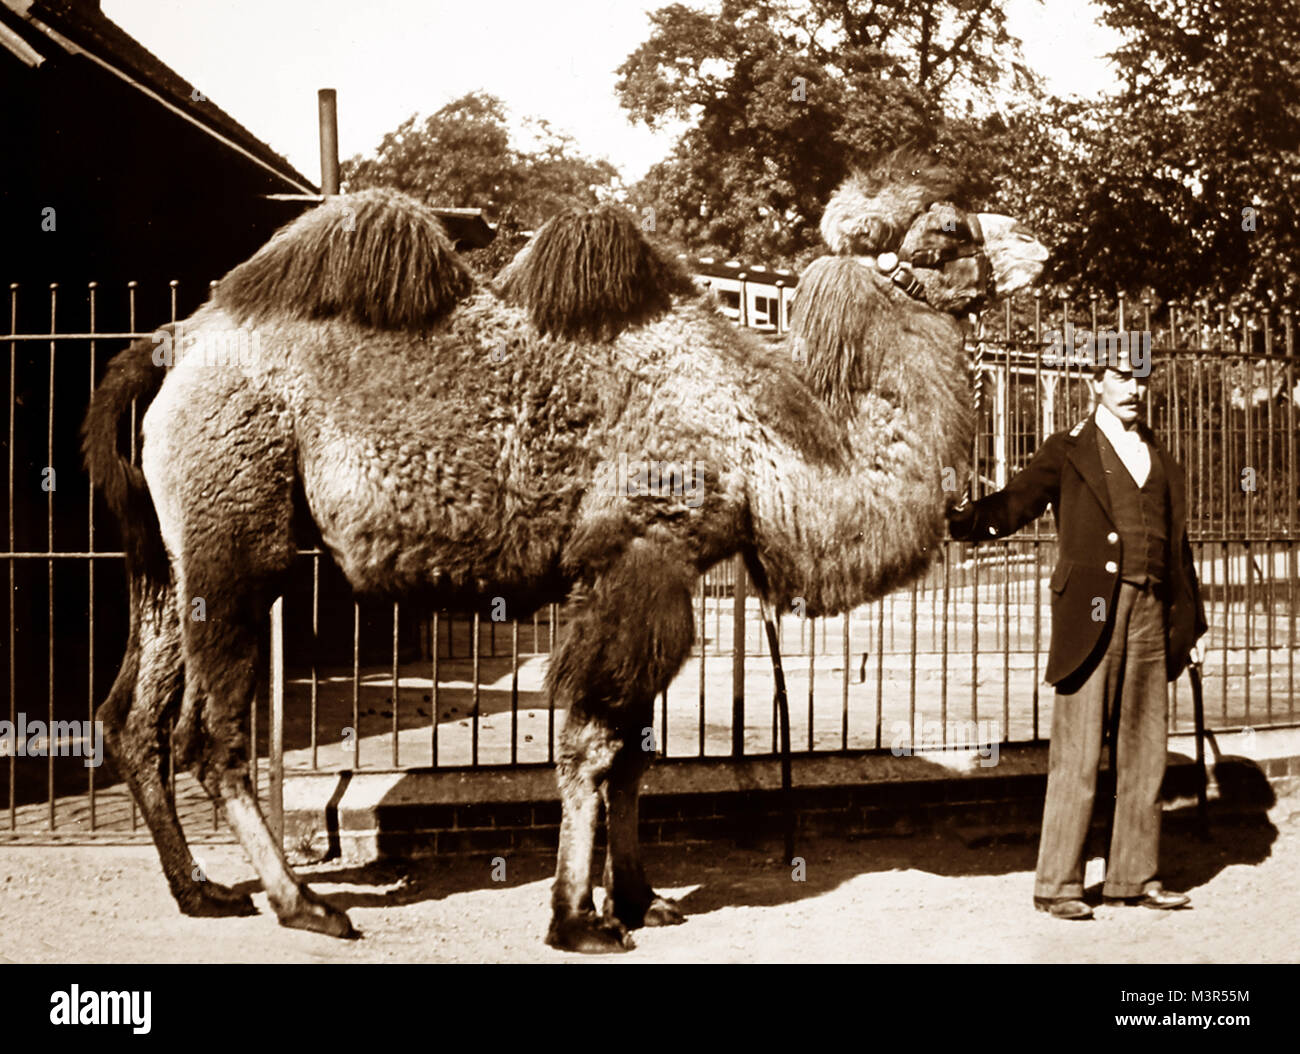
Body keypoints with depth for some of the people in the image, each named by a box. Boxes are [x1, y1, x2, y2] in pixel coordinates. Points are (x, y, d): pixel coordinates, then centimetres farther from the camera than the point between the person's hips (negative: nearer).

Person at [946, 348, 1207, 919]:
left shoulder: (1160, 459, 19)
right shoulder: (1068, 452, 5)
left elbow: (1177, 545, 22)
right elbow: (1014, 504, -6)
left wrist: (1192, 621, 21)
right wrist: (959, 519, -24)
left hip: (1150, 614, 5)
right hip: (1090, 612, -5)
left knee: (1144, 752, 9)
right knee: (1077, 754, -5)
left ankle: (1133, 876, 20)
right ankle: (1057, 883, 3)